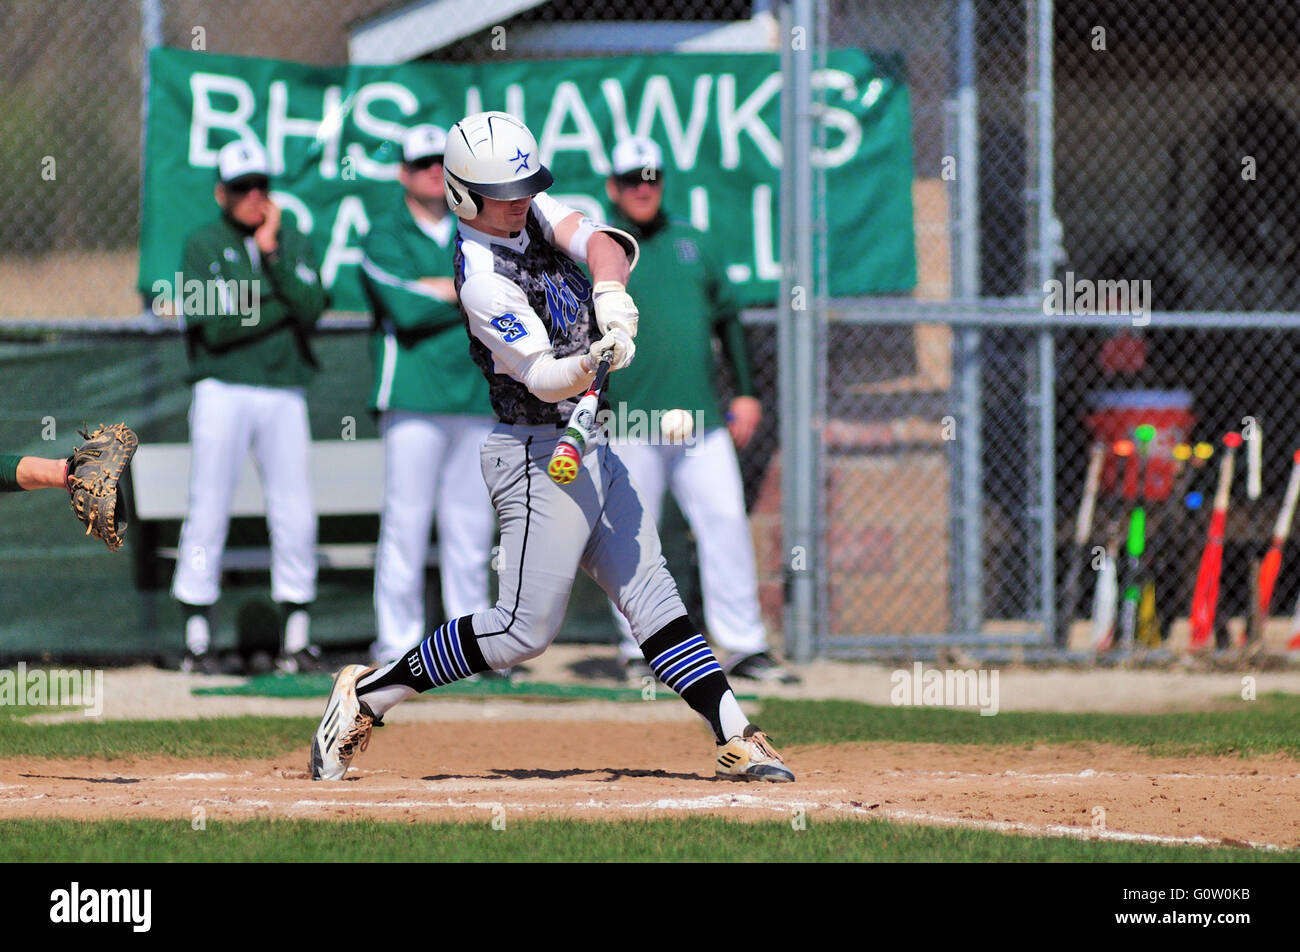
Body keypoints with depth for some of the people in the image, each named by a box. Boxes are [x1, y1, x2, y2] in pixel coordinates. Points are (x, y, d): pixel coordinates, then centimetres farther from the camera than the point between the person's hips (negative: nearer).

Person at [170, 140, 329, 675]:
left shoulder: (293, 244, 12)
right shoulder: (203, 246, 3)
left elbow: (310, 309, -4)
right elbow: (216, 326, -10)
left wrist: (272, 253, -7)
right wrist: (281, 308, -8)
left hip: (284, 395, 3)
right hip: (223, 390, -3)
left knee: (295, 517, -1)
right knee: (208, 514, -4)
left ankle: (296, 641, 6)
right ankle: (196, 640, 0)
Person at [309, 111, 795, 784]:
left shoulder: (532, 214, 5)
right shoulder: (482, 277, -20)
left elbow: (601, 242, -10)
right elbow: (542, 378, -26)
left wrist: (609, 292, -31)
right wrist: (596, 359, -46)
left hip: (588, 448, 9)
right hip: (540, 456, -9)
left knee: (651, 594, 5)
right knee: (525, 628, -8)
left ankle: (734, 739, 3)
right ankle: (369, 694, 2)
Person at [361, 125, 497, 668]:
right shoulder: (385, 237, 3)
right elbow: (406, 308, -13)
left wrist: (440, 290, -6)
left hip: (475, 397, 4)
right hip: (412, 396, -4)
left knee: (471, 525, 4)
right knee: (405, 521, -7)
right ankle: (396, 641, -3)